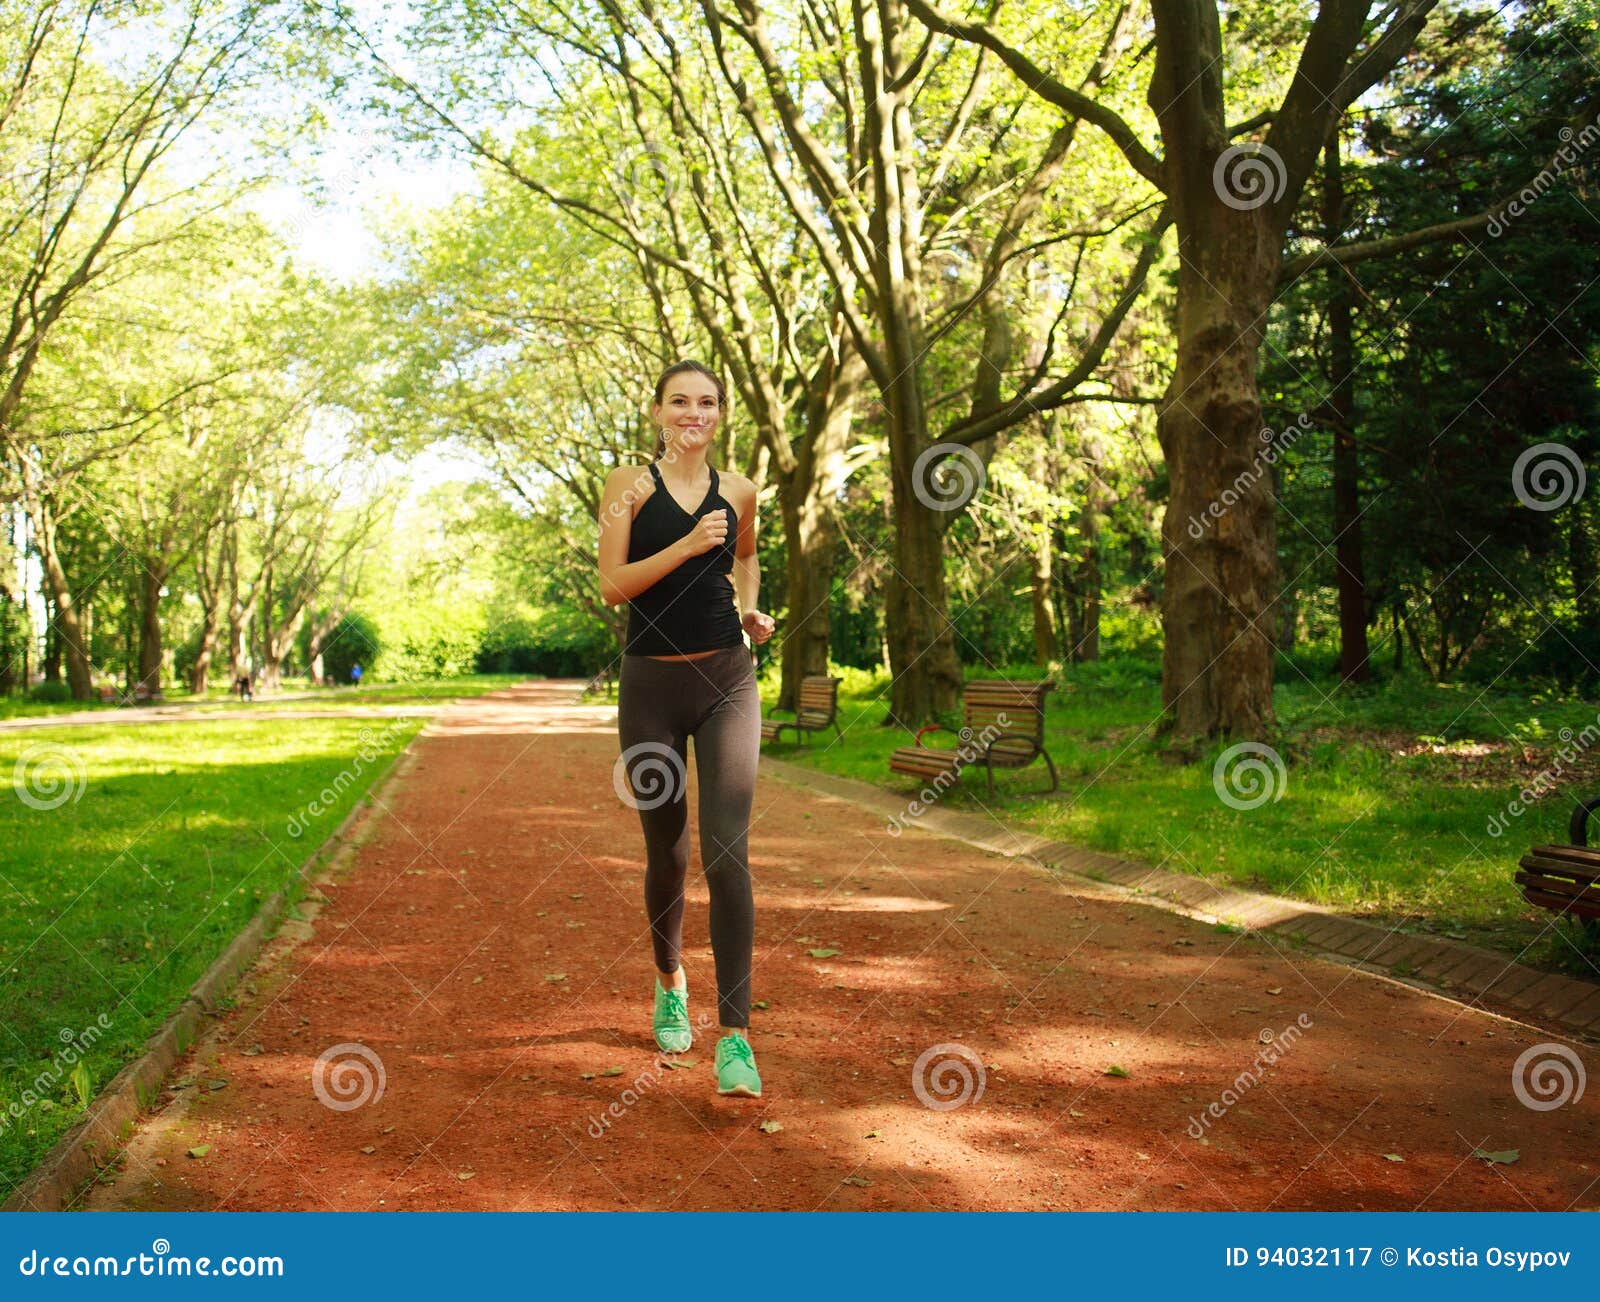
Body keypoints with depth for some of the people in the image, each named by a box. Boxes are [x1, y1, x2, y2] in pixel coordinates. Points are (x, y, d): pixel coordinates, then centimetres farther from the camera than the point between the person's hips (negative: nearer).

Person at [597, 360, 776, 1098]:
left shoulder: (738, 491, 8)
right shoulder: (629, 485, 0)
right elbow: (612, 585, -8)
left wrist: (751, 608, 10)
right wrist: (687, 545, -18)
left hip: (726, 682, 1)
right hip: (652, 685, -1)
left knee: (726, 853, -12)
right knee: (666, 854, 10)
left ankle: (734, 1036, -11)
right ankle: (670, 983, 38)